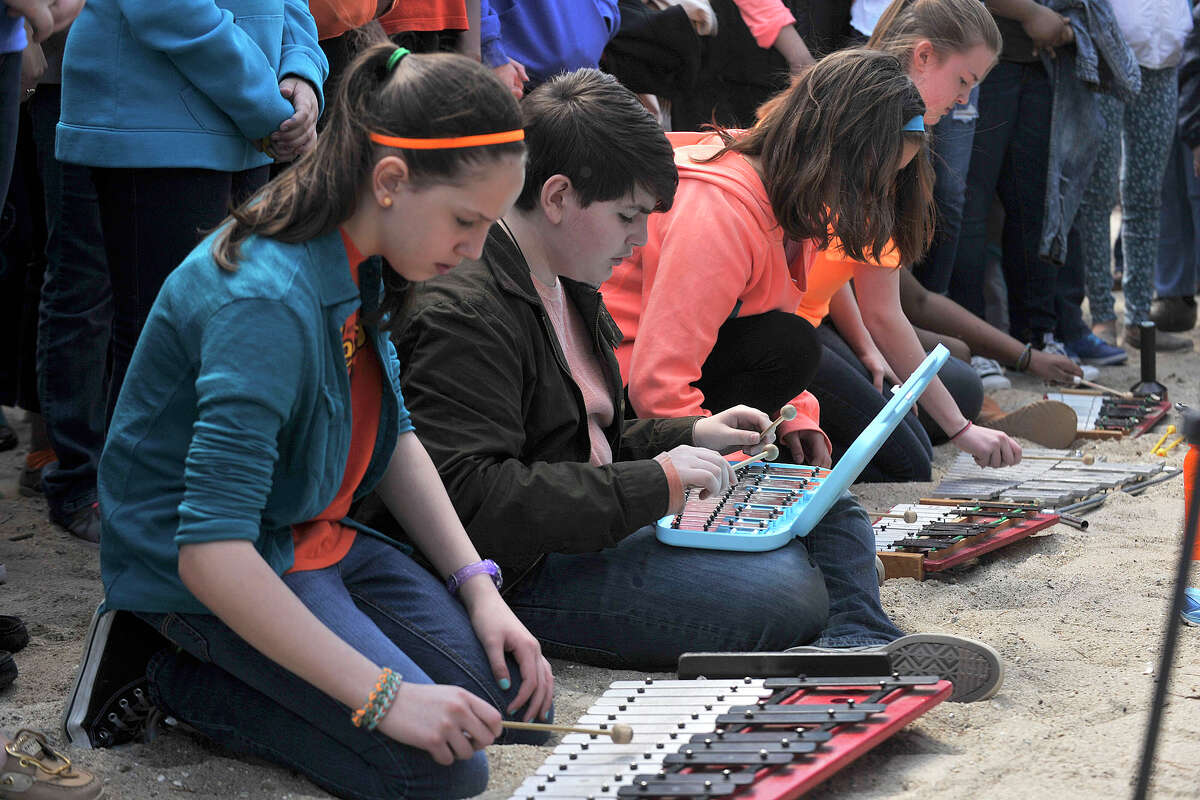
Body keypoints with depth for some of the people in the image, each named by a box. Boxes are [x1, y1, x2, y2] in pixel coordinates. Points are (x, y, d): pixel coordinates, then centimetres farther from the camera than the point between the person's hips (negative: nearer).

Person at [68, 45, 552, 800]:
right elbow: (209, 551, -35)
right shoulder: (266, 304, -30)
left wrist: (479, 588, -1)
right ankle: (167, 675, -4)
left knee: (505, 698, -2)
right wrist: (384, 694, -34)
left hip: (312, 539, 9)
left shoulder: (357, 262, -1)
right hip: (210, 573, -9)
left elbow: (394, 436, 12)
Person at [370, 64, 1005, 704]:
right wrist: (651, 483, -25)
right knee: (787, 591, -27)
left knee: (832, 515, 6)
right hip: (524, 577, -11)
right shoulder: (463, 314, -19)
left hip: (595, 526, 11)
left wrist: (690, 436, 11)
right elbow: (471, 496, -28)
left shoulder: (564, 286, 17)